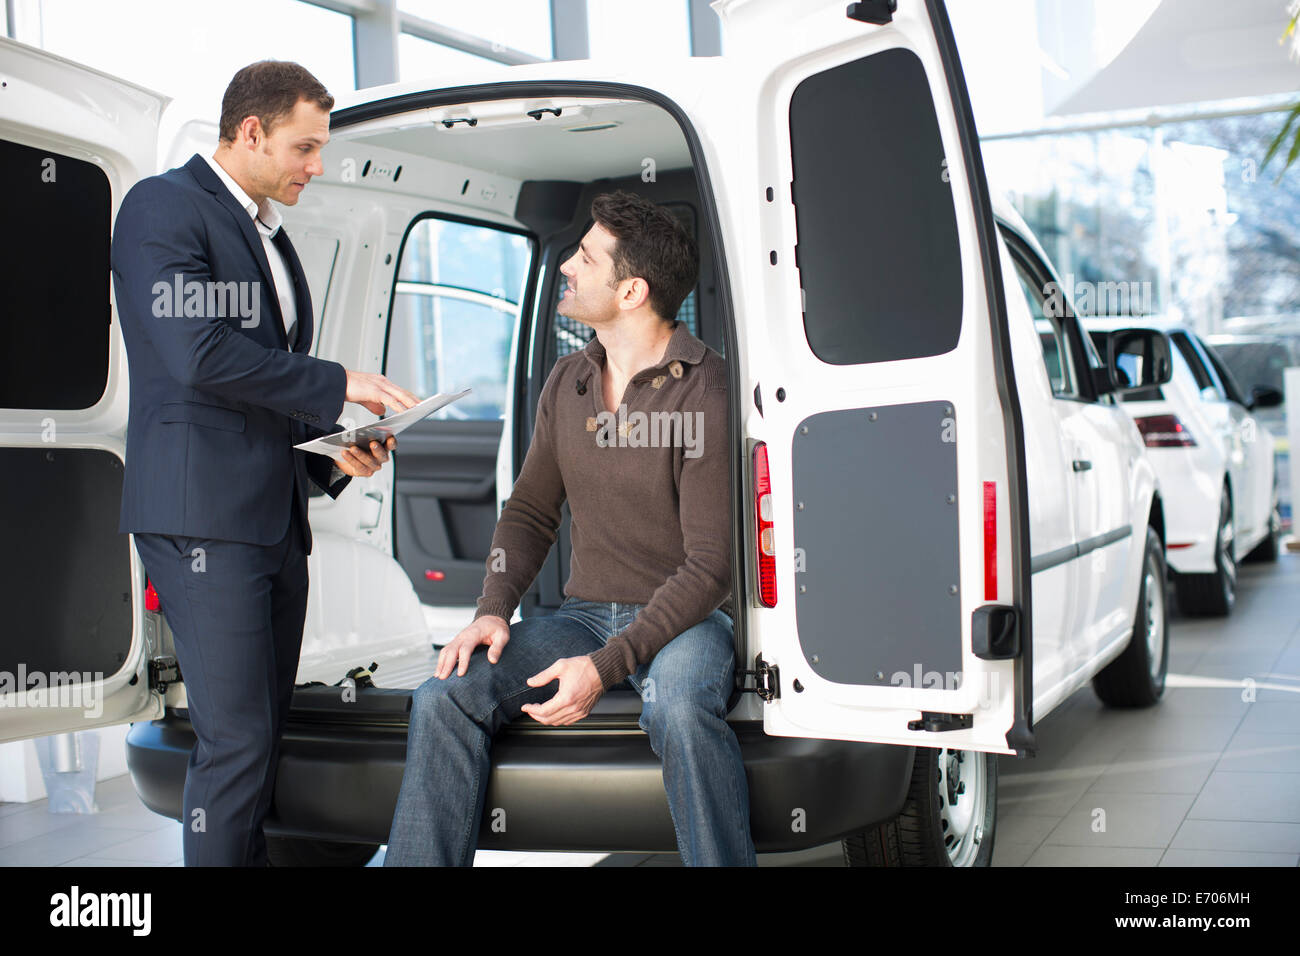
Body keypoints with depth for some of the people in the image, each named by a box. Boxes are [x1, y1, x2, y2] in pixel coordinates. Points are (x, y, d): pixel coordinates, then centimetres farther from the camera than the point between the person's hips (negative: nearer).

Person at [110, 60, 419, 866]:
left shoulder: (272, 237, 22)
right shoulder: (164, 206, -4)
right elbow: (199, 354, -18)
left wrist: (333, 452, 10)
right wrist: (338, 384, -11)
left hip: (276, 517, 9)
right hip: (203, 514, -9)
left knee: (265, 730, 9)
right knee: (238, 739, -11)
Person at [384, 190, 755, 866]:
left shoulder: (706, 393, -15)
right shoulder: (566, 383, 8)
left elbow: (711, 565, -17)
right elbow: (530, 511, 15)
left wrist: (606, 666, -25)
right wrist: (493, 610, -4)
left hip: (686, 618, -5)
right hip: (586, 612, 6)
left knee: (680, 707, -39)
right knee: (445, 695, -15)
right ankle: (415, 862, -6)